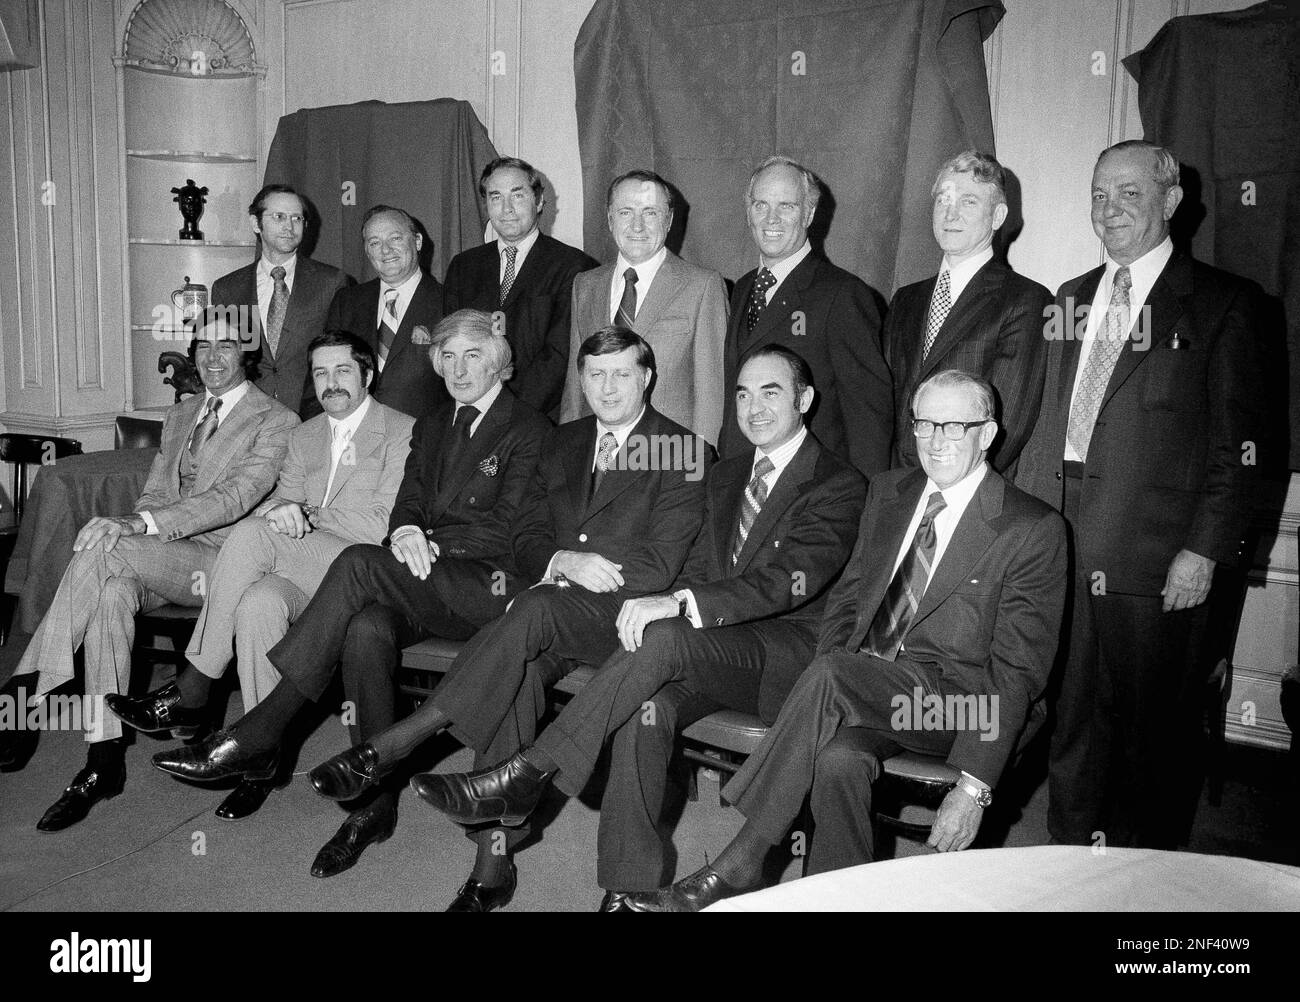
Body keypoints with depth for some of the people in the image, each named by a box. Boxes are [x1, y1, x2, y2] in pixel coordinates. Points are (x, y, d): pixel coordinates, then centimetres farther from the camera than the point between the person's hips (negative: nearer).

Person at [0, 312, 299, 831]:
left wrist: (142, 524, -25)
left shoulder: (276, 421, -1)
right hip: (161, 556, 5)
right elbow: (156, 492, 18)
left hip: (221, 559, -5)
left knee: (101, 552, -30)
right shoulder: (179, 415, 24)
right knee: (113, 590, -31)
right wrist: (137, 525, -7)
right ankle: (104, 759, -30)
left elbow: (235, 497, -14)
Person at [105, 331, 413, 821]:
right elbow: (282, 501, 13)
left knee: (252, 534, -29)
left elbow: (386, 525, -9)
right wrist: (278, 510, -12)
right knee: (260, 603, -30)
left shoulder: (402, 430, 0)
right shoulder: (303, 435, 21)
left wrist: (309, 513, -9)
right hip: (302, 570, 5)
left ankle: (191, 691, -17)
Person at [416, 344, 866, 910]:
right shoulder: (724, 478, 21)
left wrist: (680, 605, -32)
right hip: (718, 648, 6)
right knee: (649, 707, -29)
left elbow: (791, 578, -19)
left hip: (787, 652, -6)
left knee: (663, 639, -34)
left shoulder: (840, 486, -4)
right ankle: (627, 891, -23)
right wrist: (669, 603, -7)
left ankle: (523, 776, -29)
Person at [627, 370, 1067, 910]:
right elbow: (848, 594, 15)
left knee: (829, 674, -32)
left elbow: (1018, 669, -7)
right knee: (839, 760, -33)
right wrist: (822, 700, -5)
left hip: (955, 702, -4)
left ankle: (734, 871, -26)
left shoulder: (1033, 529, -4)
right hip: (867, 693, 4)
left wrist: (975, 786, -15)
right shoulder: (888, 491, 14)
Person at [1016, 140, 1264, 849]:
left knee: (1154, 729, 7)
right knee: (1070, 717, 12)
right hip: (1060, 548, 4)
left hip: (1156, 559, -4)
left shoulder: (1221, 302, -1)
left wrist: (1204, 550, -12)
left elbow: (1236, 443, -5)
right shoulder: (1070, 299, 16)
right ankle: (1071, 852, 28)